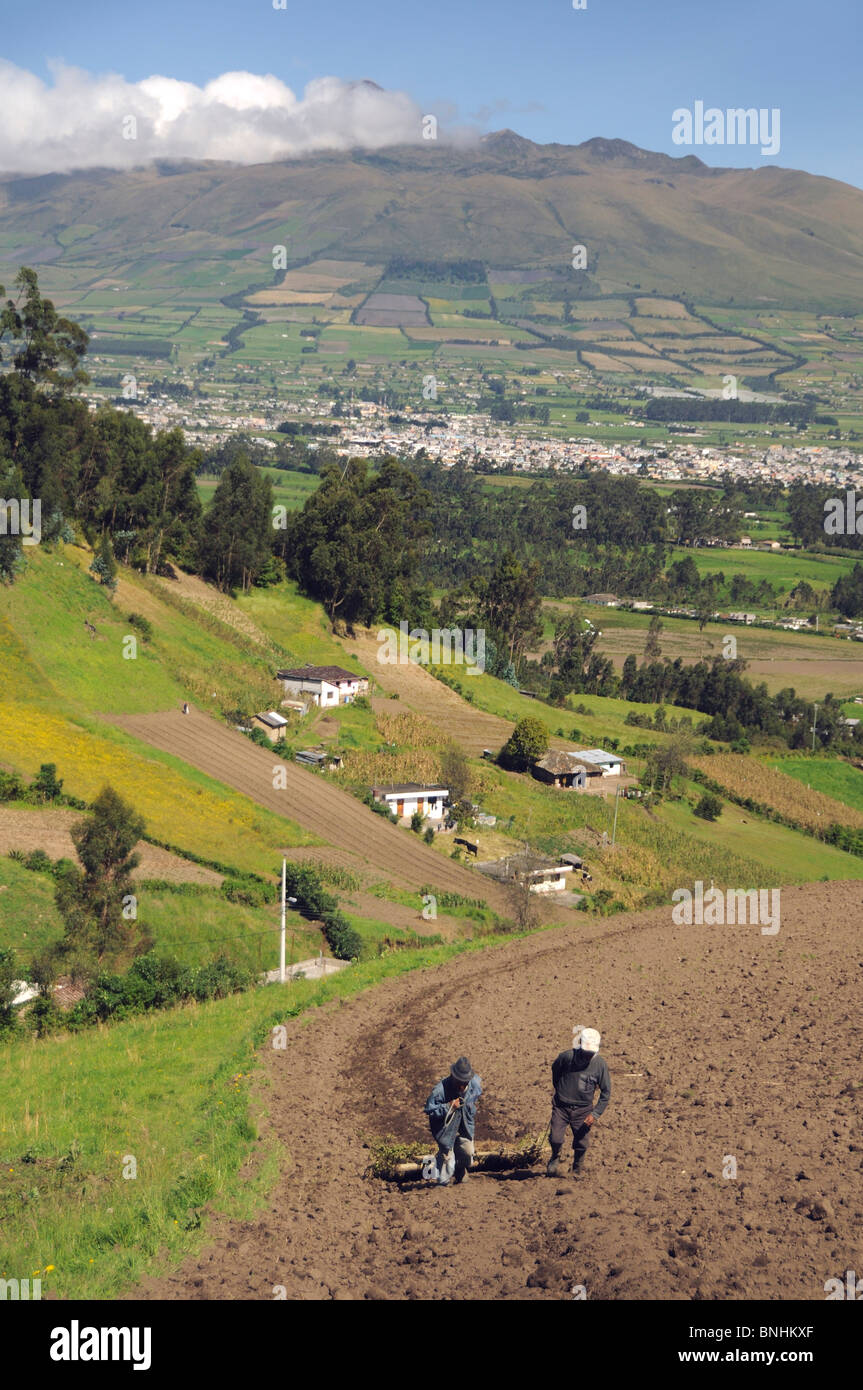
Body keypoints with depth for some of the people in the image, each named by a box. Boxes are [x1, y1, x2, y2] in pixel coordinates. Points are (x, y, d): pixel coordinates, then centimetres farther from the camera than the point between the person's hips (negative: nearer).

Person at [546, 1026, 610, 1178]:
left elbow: (606, 1092, -3)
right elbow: (555, 1070, 10)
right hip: (561, 1107, -1)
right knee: (555, 1138, -9)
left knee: (581, 1144, 4)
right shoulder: (566, 1057, -15)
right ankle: (555, 1158, 26)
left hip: (583, 1110, 1)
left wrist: (595, 1114, -11)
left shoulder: (600, 1064, -12)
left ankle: (576, 1170, 32)